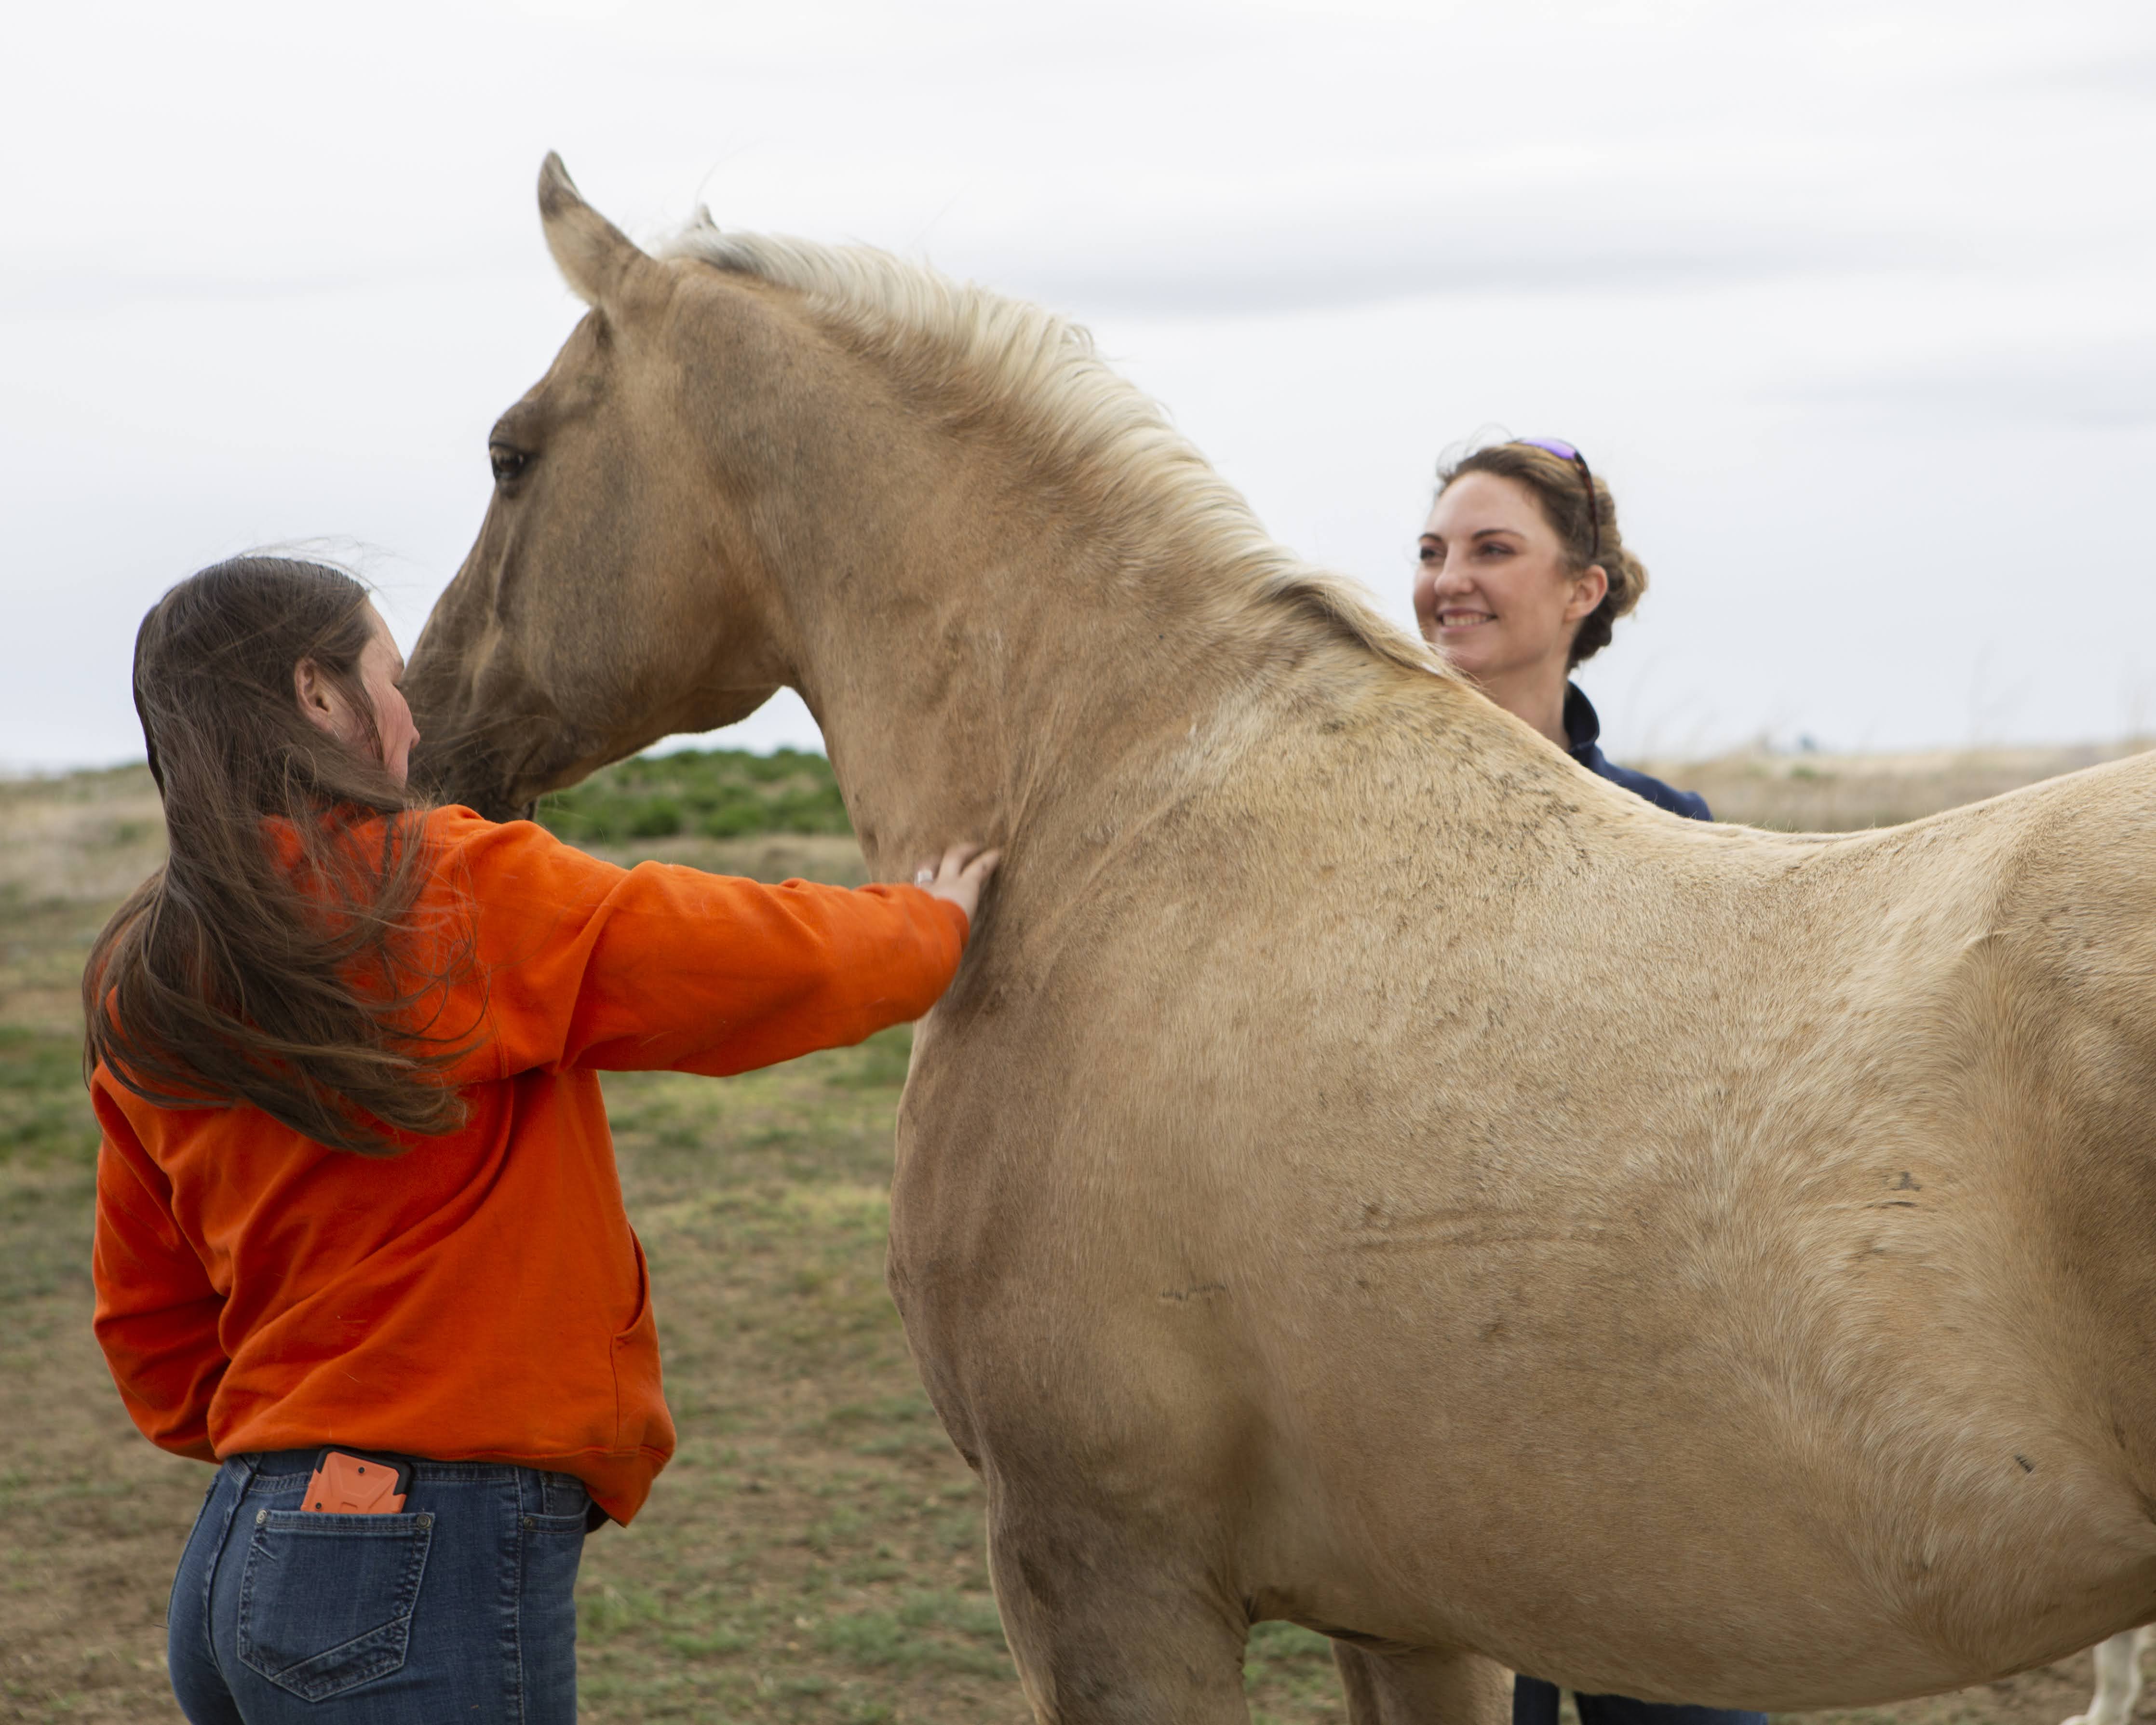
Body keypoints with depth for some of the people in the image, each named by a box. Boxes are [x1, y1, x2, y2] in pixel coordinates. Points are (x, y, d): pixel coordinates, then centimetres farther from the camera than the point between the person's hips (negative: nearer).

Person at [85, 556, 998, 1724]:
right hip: (430, 1571, -8)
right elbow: (780, 967, -6)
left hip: (238, 1555, 8)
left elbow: (148, 1326, 18)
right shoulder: (450, 895, -12)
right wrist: (929, 922, 13)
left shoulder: (147, 997, 10)